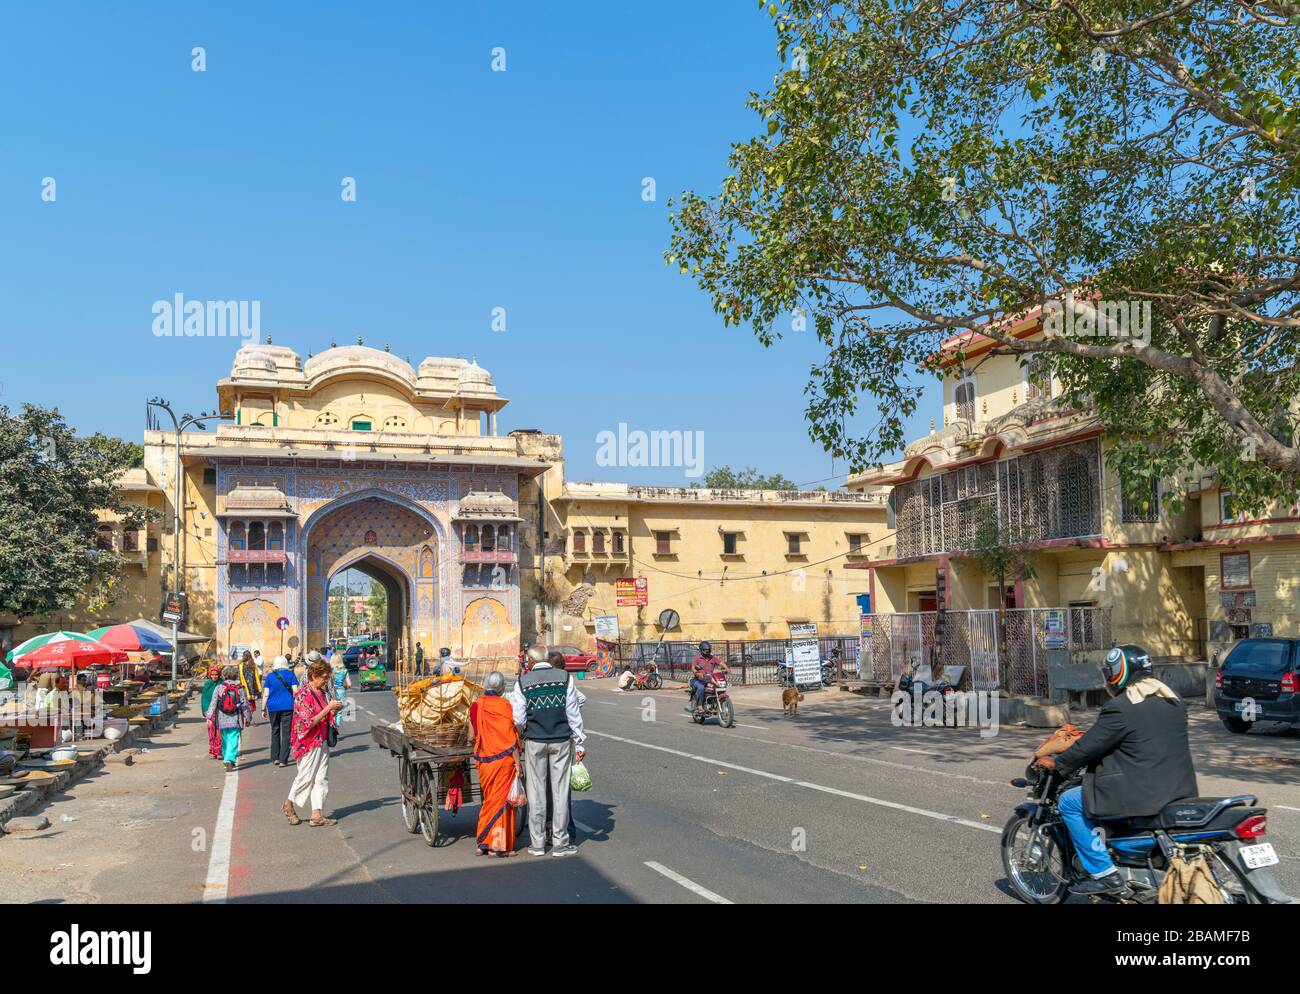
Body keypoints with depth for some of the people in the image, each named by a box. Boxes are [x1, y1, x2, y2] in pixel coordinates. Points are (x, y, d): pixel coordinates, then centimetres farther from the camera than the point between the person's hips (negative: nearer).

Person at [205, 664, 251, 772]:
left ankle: (227, 760, 26)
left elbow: (213, 703, -4)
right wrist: (248, 718, 10)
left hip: (222, 720, 2)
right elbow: (245, 705, 1)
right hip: (235, 720, -2)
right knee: (233, 741, -3)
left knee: (225, 741, 17)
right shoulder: (239, 688, -3)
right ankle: (230, 760, -17)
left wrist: (209, 716, 1)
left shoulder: (219, 688, -2)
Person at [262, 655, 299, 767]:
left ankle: (275, 758, 17)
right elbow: (295, 691, -2)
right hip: (287, 707, -1)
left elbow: (266, 694, 3)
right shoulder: (290, 674, 1)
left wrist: (263, 709, 9)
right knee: (286, 733, 1)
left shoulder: (270, 676, 4)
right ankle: (283, 760, -2)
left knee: (275, 732, 16)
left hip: (273, 707, 2)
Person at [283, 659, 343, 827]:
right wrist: (328, 708, -22)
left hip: (322, 742, 8)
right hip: (309, 743, -8)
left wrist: (335, 711, 2)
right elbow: (309, 723, -20)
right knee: (305, 777, 2)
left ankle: (316, 815, 7)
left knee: (321, 778, 5)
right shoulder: (303, 696, -16)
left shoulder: (322, 693, 9)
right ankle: (289, 804, 26)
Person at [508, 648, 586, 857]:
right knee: (560, 790, 6)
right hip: (561, 740, 0)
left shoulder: (522, 682, -1)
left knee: (536, 791, 9)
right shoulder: (565, 678, -2)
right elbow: (574, 714, 0)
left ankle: (537, 843, 14)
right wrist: (579, 744, 6)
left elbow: (518, 719, -4)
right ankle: (560, 843, 10)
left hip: (534, 741, 0)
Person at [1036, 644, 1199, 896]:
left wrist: (1056, 763, 5)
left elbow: (1090, 746, -11)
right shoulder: (1173, 701, 10)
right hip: (1180, 791, 9)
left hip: (1142, 794, -9)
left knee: (1068, 803, 2)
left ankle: (1104, 873, -1)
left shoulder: (1120, 708, -16)